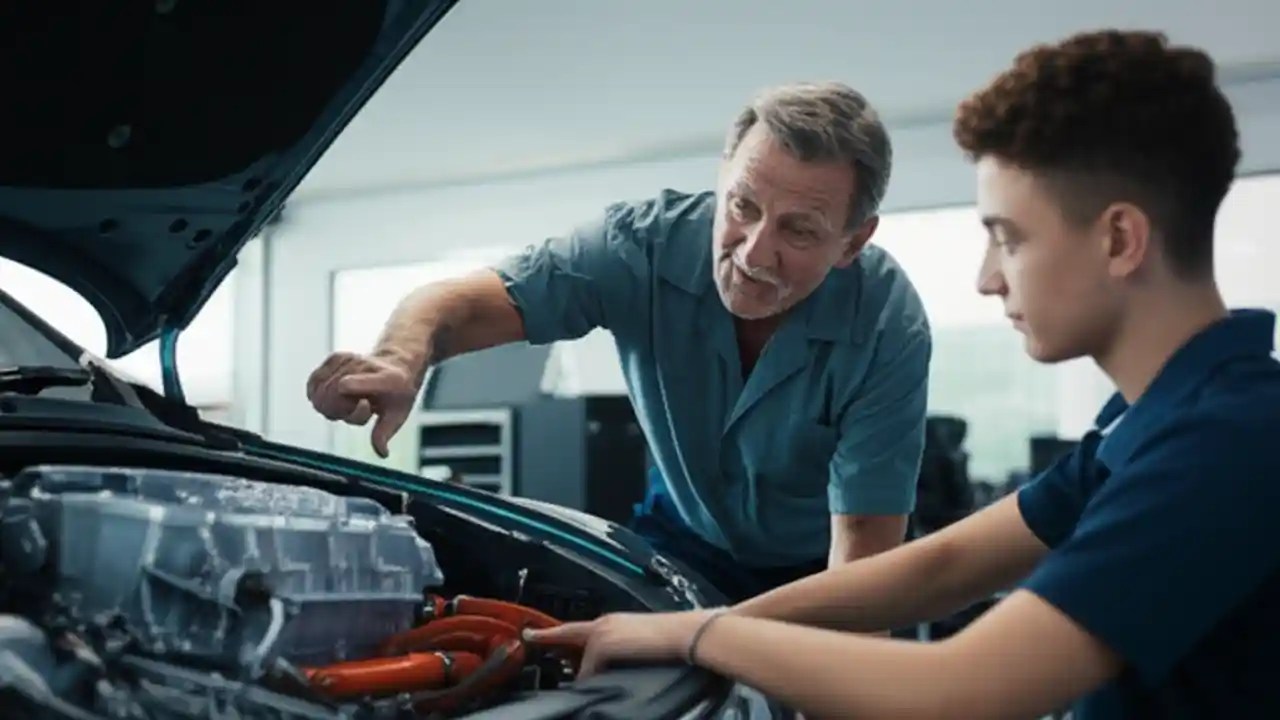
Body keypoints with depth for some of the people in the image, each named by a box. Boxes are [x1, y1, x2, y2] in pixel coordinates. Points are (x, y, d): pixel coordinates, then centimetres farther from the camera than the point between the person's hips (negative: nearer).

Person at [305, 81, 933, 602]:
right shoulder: (649, 243, -26)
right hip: (685, 537, 1)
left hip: (817, 572, 0)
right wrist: (402, 359, -54)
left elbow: (864, 546, -28)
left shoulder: (889, 327, -29)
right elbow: (458, 302, -30)